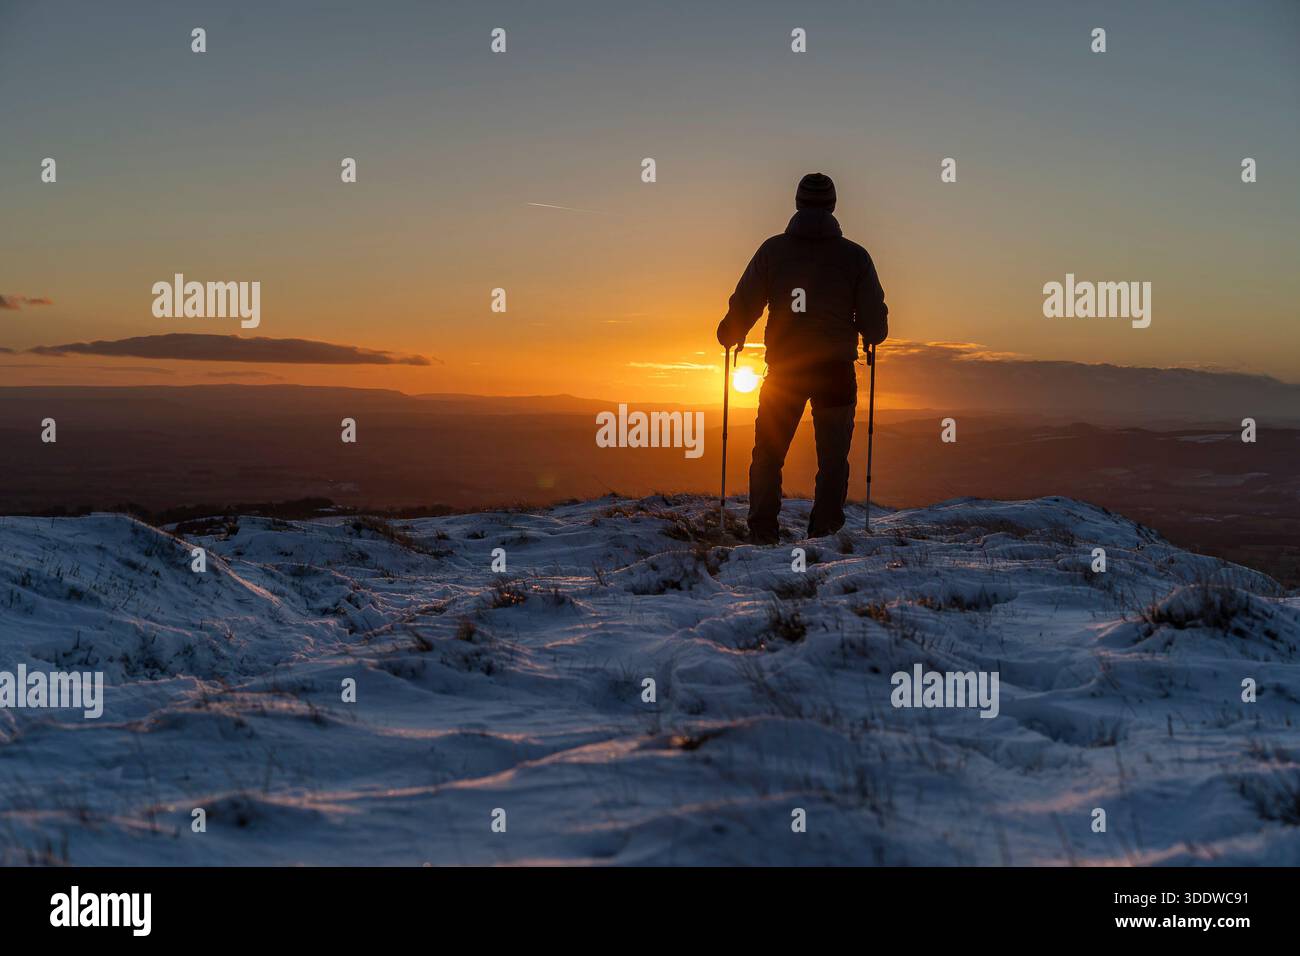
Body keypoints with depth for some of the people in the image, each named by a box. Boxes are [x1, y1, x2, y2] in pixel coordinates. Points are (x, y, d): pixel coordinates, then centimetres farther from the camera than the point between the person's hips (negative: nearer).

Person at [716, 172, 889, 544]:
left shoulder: (772, 250, 0)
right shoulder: (854, 255, -1)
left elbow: (744, 304, 1)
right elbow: (875, 323, 0)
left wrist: (730, 336, 21)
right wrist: (869, 336, 24)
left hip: (784, 368, 1)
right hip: (836, 369, 0)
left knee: (768, 453, 11)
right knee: (833, 457, 8)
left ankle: (762, 532, 6)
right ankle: (824, 534, 5)